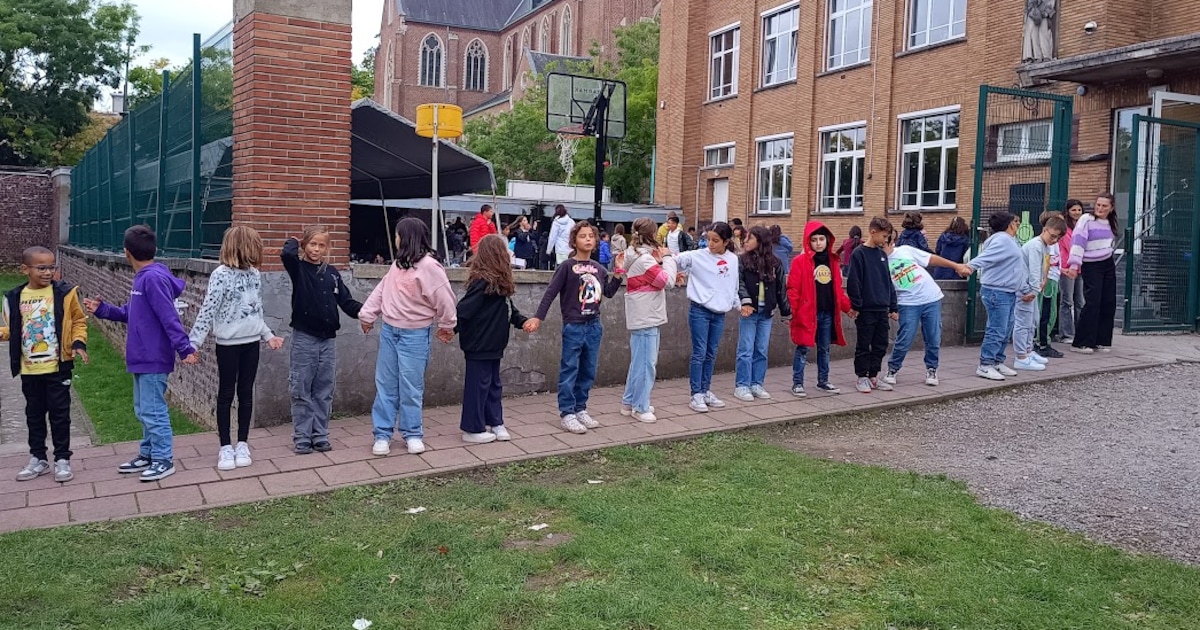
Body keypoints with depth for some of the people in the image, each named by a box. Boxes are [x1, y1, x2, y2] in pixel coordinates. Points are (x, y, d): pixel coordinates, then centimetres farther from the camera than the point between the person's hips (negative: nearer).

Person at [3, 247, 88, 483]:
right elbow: (11, 329, 13)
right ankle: (38, 458, 27)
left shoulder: (64, 294, -7)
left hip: (57, 367, -3)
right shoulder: (15, 298, 2)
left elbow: (78, 321, 1)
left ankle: (62, 459, 15)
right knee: (34, 414, 14)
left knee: (59, 413, 4)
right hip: (29, 369, 3)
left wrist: (78, 342, -13)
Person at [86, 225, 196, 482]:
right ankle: (148, 454, 29)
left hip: (154, 359, -10)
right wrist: (102, 309, 13)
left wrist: (184, 348, -27)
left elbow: (169, 318, -25)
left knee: (153, 411, -2)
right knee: (143, 409, 18)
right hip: (142, 358, 10)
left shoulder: (154, 278, -20)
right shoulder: (142, 278, 11)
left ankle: (164, 460, 7)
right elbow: (130, 314, 19)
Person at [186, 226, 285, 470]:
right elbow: (208, 312, -16)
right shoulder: (221, 275, -13)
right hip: (228, 344, -5)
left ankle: (242, 444, 19)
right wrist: (193, 344, -18)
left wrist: (268, 335, 14)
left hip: (251, 343, 5)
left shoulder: (254, 274, 5)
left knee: (246, 394, 10)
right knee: (226, 394, 6)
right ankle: (225, 447, 15)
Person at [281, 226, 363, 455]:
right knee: (301, 391, 3)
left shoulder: (332, 273, 9)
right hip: (304, 339, -4)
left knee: (324, 392, 10)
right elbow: (286, 254, -25)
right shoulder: (298, 268, -3)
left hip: (328, 340, 4)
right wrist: (295, 242, -5)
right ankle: (302, 438, 12)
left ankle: (320, 436, 19)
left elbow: (346, 301, 4)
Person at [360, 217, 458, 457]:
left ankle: (413, 434, 15)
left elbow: (445, 299, -12)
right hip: (389, 331, 7)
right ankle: (382, 433, 15)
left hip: (415, 335, -7)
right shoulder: (398, 264, 8)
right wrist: (367, 314, 12)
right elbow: (382, 289, 14)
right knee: (385, 384, 8)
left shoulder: (428, 266, -17)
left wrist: (446, 325, -1)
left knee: (411, 386, 1)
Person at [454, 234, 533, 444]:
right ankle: (473, 430, 11)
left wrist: (522, 321, 7)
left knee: (493, 384, 17)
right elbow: (465, 309, -22)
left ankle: (495, 423, 28)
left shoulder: (499, 282, 8)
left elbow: (507, 307, 17)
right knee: (478, 385, 1)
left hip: (492, 344, 10)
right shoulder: (483, 282, -22)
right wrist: (452, 329, -18)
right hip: (479, 343, -10)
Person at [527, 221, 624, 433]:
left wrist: (619, 271, 3)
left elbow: (609, 292, 12)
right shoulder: (567, 266, -8)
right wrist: (538, 318, -16)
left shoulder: (598, 268, 8)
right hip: (573, 326, -6)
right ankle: (566, 413, 5)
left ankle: (580, 409, 23)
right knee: (569, 371, -1)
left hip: (594, 326, 6)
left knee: (588, 371, 11)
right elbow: (550, 293, -10)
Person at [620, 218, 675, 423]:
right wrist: (667, 258, -5)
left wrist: (661, 261, 2)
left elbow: (656, 280, 18)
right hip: (645, 319, -11)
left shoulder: (639, 256, 14)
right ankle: (640, 408, 3)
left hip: (645, 318, 11)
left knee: (639, 362, 17)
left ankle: (629, 402, 25)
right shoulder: (644, 259, -18)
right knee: (646, 364, -4)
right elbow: (667, 281, -17)